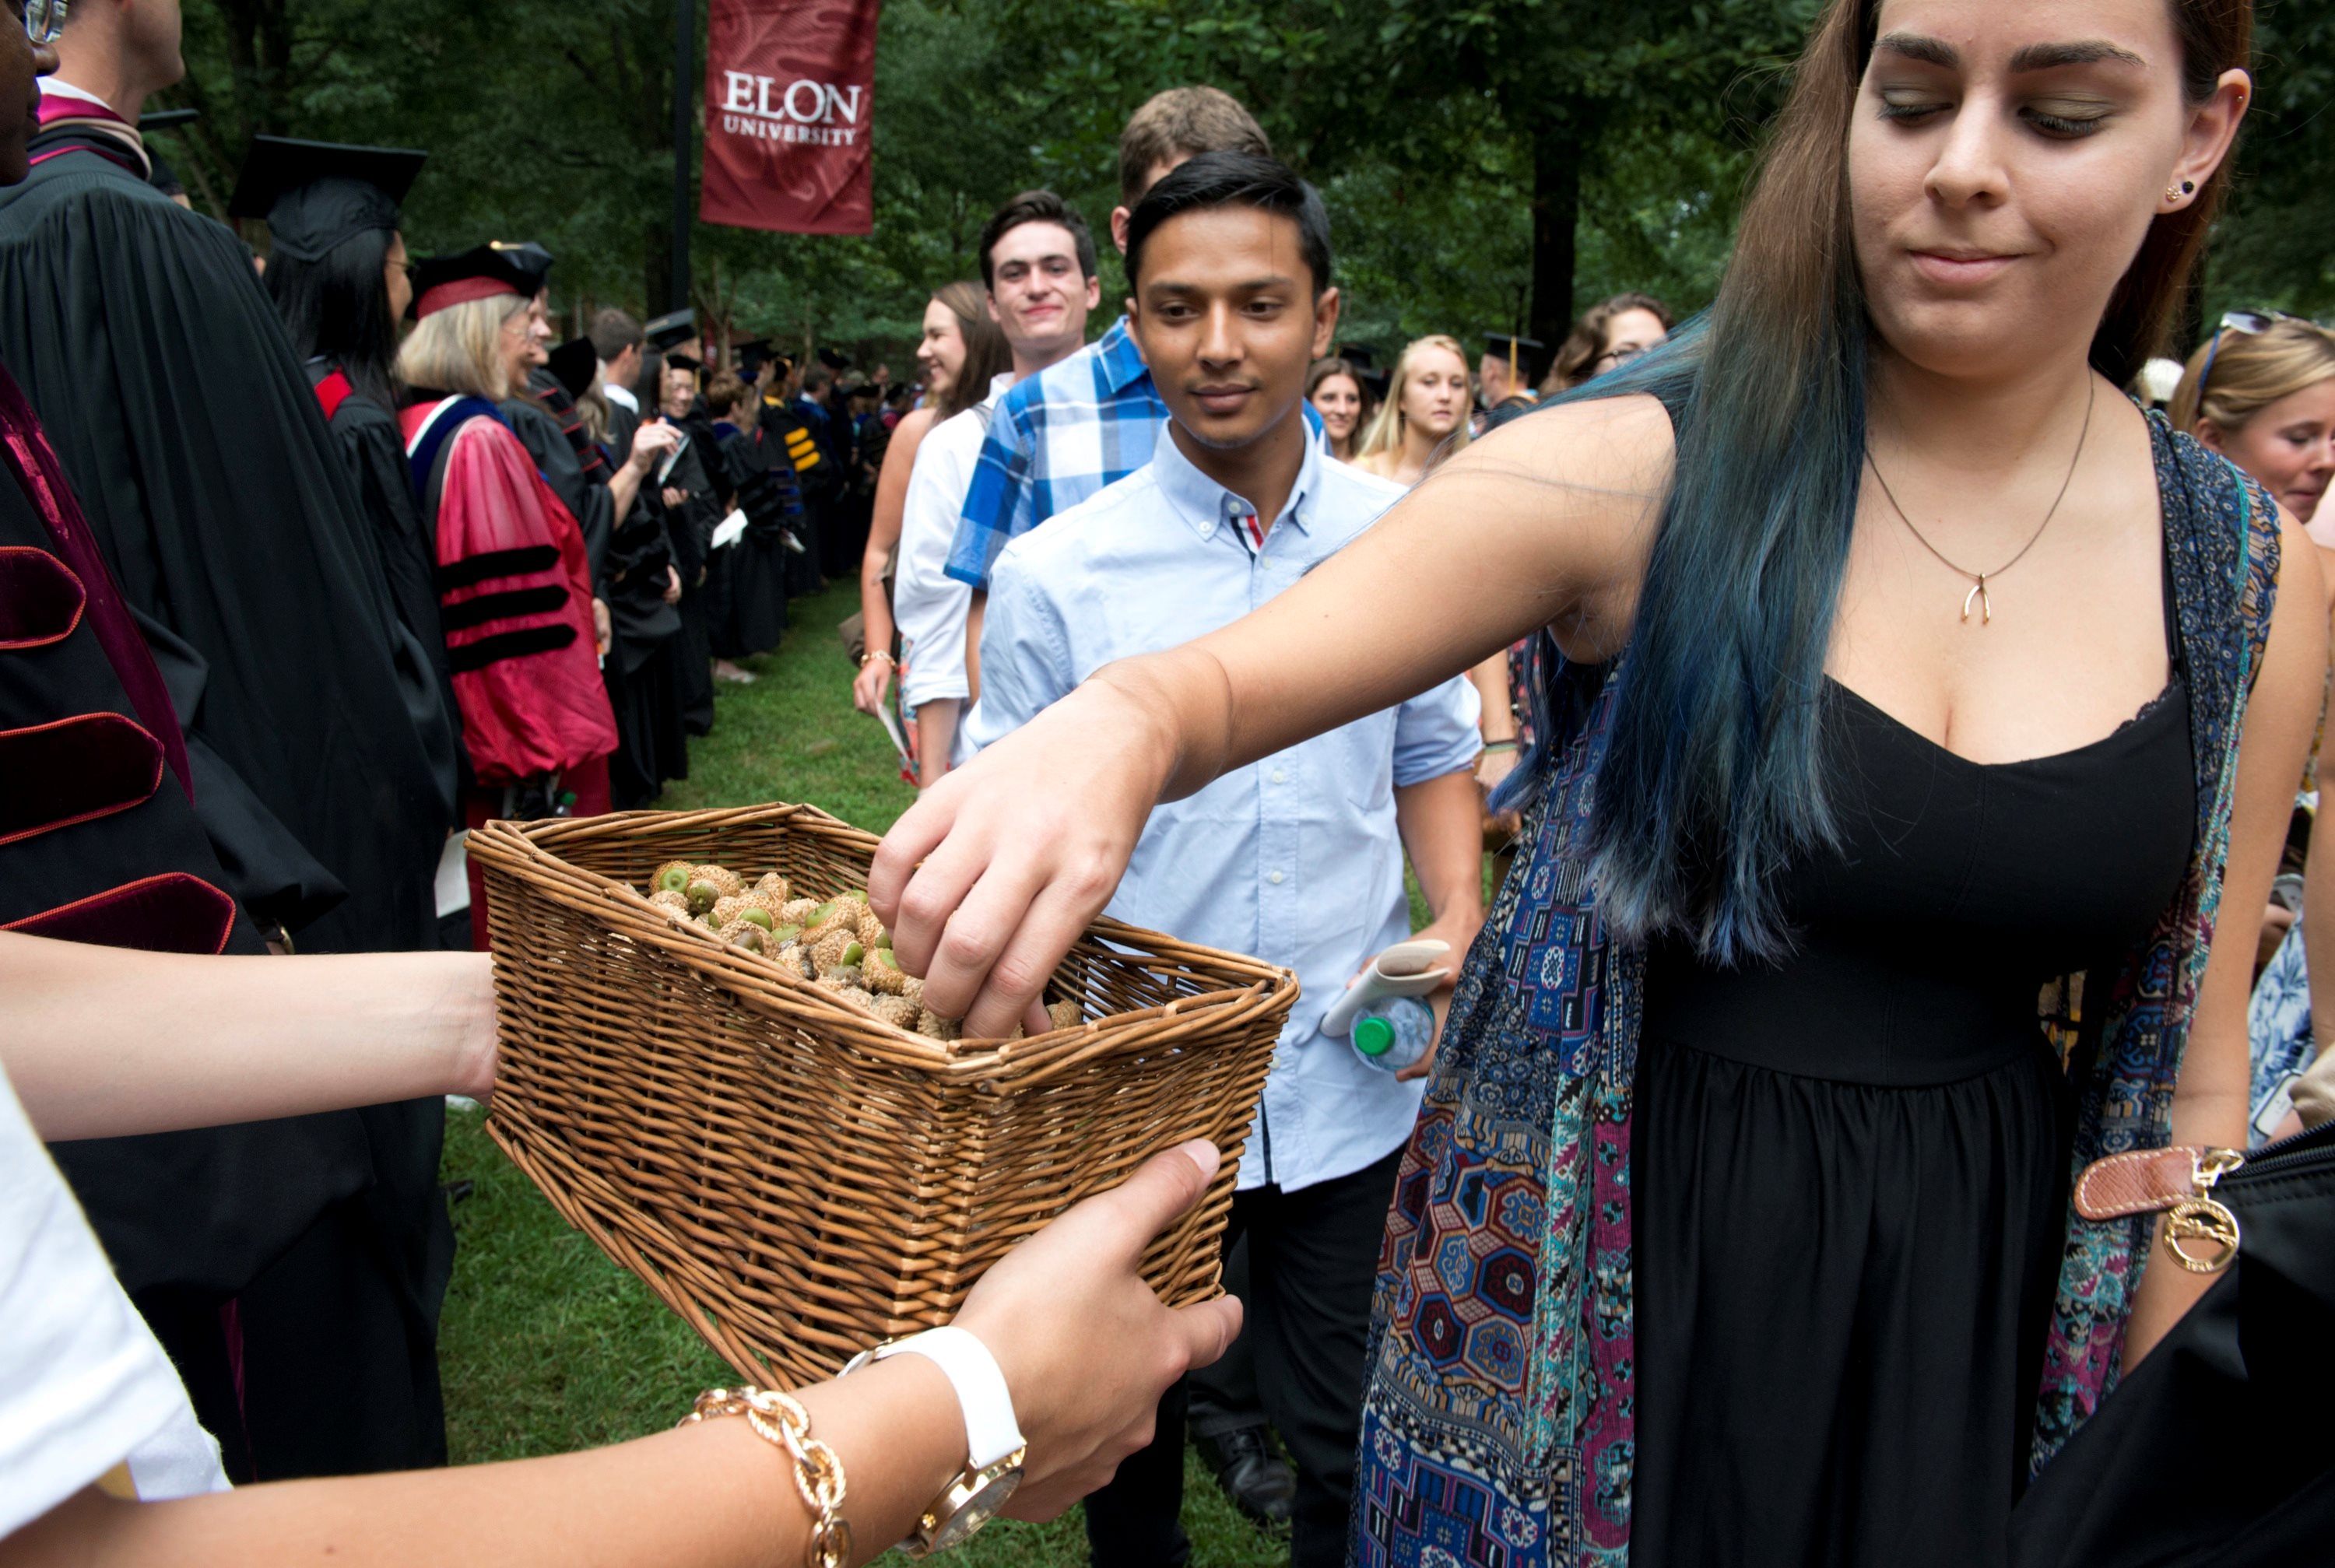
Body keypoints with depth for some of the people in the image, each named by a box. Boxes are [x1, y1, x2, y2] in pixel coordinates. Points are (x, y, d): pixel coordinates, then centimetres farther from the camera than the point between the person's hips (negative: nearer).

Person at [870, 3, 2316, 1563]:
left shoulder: (2261, 579, -4)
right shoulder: (1646, 470, -14)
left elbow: (2191, 1072, 3)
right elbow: (1232, 679, -18)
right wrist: (1118, 723, -41)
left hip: (1970, 1316, 3)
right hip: (1599, 1280, -2)